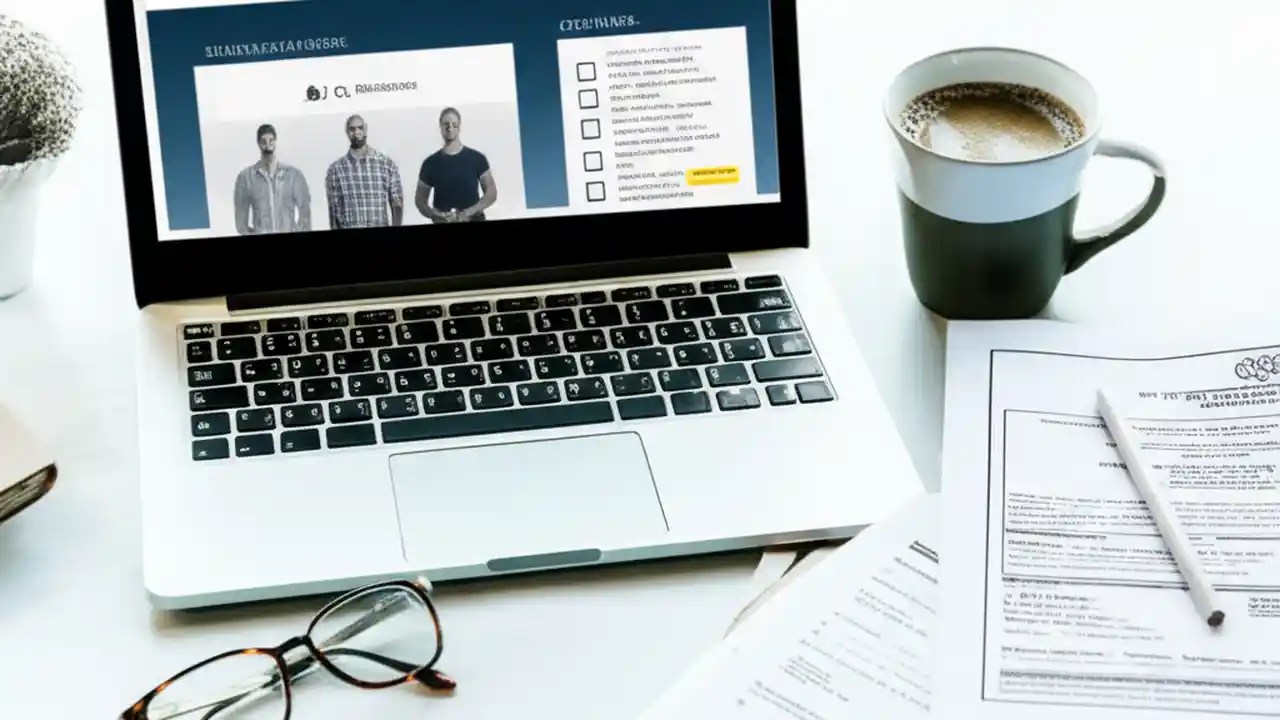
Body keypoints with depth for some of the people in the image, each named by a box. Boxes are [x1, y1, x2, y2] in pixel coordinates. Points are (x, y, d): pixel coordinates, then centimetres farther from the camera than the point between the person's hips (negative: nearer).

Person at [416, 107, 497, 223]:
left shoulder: (476, 158, 5)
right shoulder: (430, 163, 7)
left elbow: (491, 194, 3)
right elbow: (420, 200, 10)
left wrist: (468, 213, -12)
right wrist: (435, 215, -12)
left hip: (473, 221, 0)